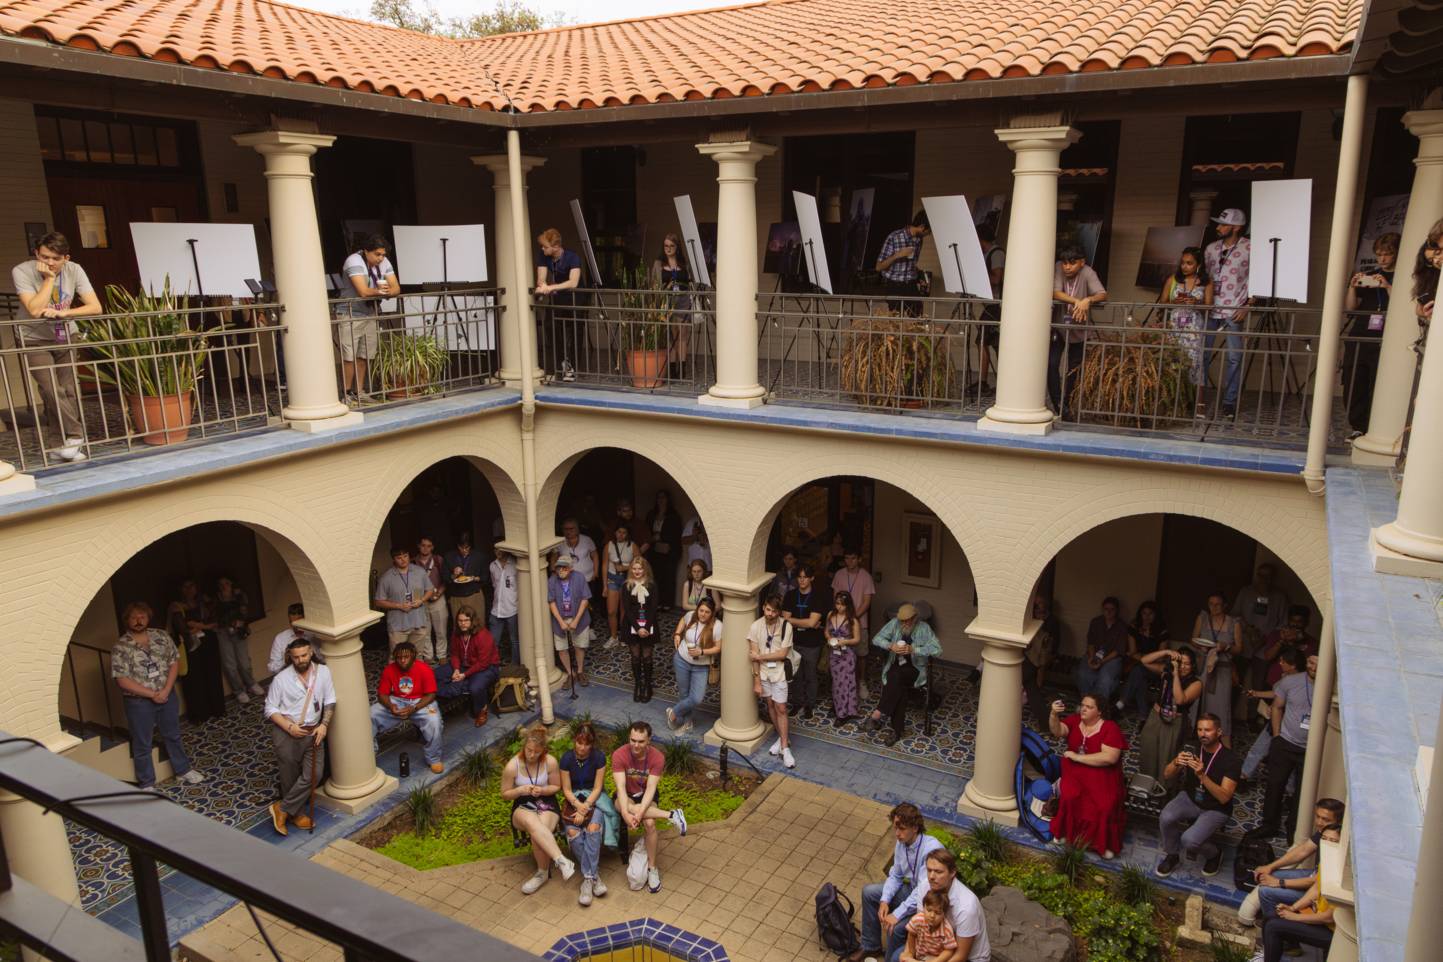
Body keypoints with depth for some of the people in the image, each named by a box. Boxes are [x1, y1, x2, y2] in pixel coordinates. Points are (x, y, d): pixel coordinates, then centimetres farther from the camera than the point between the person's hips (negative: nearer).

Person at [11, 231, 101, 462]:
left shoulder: (74, 270, -13)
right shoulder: (22, 272, -21)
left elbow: (95, 307, -19)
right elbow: (35, 310, -30)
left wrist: (63, 313, -33)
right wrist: (49, 278, -29)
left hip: (64, 338, 3)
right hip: (34, 341, -3)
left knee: (70, 390, -3)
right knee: (52, 390, -18)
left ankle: (55, 444, 9)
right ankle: (75, 435, -6)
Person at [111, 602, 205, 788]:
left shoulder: (161, 636, -3)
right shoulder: (120, 648, -14)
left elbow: (174, 662, -1)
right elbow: (122, 680, -17)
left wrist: (166, 690, -13)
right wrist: (152, 694, -18)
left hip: (167, 695, 3)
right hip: (139, 702, -3)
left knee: (173, 736, 19)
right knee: (142, 744, 10)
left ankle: (183, 770, 36)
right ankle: (146, 784, 25)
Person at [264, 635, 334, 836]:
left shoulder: (323, 672, -3)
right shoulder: (281, 679, -10)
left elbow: (330, 701, 2)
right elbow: (270, 709, -4)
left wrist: (324, 725, -10)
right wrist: (289, 727, -15)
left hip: (312, 732, 3)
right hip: (286, 733, -2)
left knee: (313, 774, -6)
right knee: (291, 778, 5)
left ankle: (282, 808, 10)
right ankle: (297, 813, 25)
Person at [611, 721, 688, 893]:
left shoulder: (657, 757, -19)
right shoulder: (619, 755, -21)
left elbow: (651, 788, -25)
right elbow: (620, 786, -28)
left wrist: (640, 812, -40)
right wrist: (625, 813, -42)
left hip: (647, 796, 0)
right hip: (627, 796, 1)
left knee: (649, 823, -30)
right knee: (620, 806, -35)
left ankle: (652, 868, -12)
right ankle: (671, 815, -27)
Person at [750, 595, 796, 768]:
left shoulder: (786, 627, -16)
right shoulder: (755, 627, -13)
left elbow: (782, 654, -14)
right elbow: (754, 656, -10)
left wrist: (760, 656, -16)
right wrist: (756, 681, -11)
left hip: (779, 672, -2)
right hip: (762, 672, 2)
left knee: (781, 708, -1)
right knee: (770, 705, 15)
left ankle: (785, 747, 7)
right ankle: (783, 737, 33)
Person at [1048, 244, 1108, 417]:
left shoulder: (1087, 273, -18)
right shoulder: (1059, 268, -13)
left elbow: (1103, 295, -27)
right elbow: (1055, 293, -22)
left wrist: (1088, 300, -48)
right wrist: (1076, 301, -36)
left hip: (1079, 329, -1)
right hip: (1058, 326, 1)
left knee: (1074, 370, 8)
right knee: (1051, 364, -13)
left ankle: (1067, 404, 23)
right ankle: (1057, 403, -3)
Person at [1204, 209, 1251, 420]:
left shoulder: (1249, 248, -4)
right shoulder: (1211, 248, 10)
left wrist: (1247, 306, -10)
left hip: (1235, 312, -4)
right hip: (1210, 309, 5)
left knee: (1234, 357, -3)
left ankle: (1230, 402, 3)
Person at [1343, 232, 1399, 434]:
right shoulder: (1368, 276, 17)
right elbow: (1350, 307, 12)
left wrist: (1388, 287, -17)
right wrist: (1352, 287, -3)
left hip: (1384, 343, -4)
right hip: (1358, 339, 4)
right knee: (1353, 386, 2)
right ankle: (1358, 428, 11)